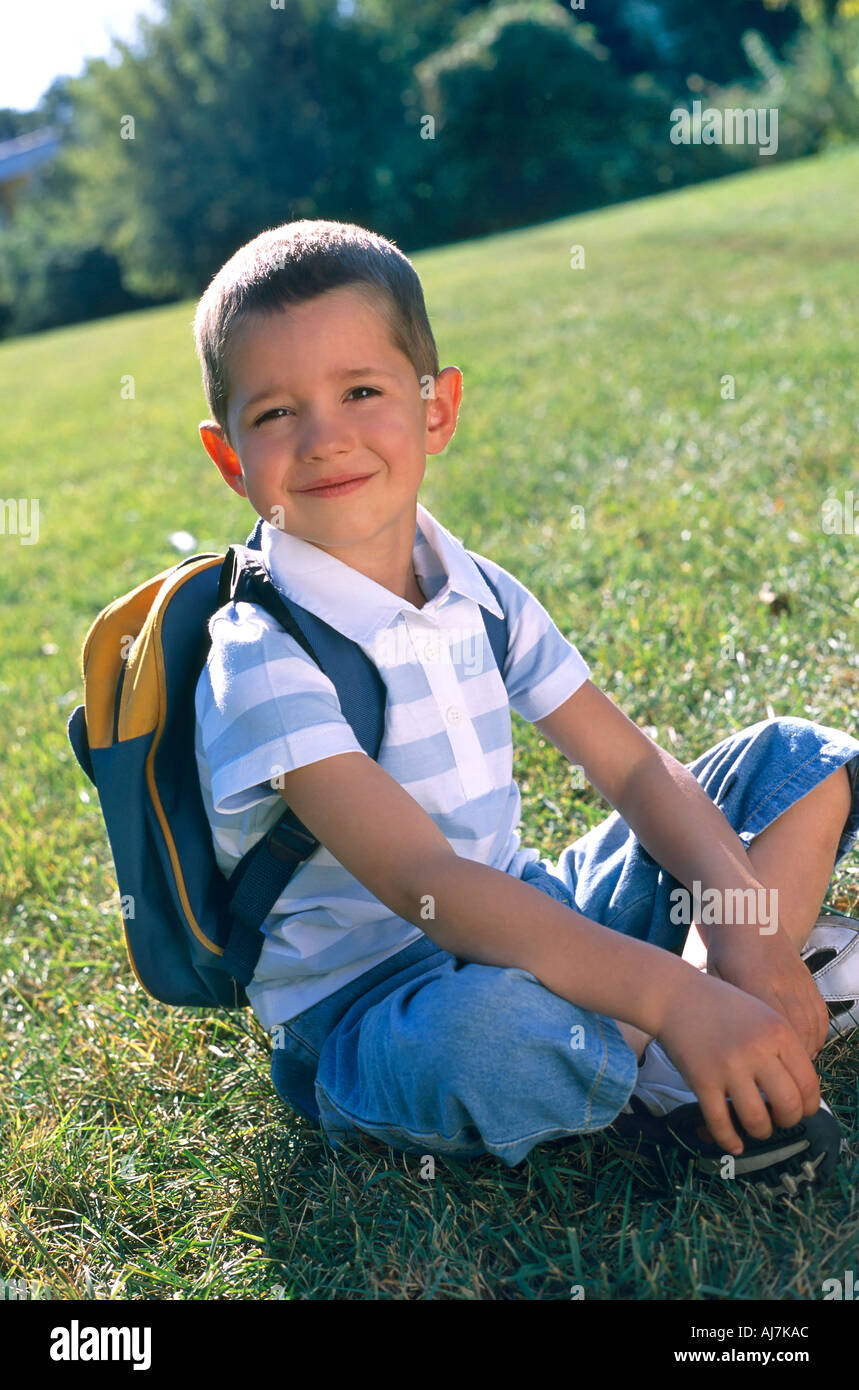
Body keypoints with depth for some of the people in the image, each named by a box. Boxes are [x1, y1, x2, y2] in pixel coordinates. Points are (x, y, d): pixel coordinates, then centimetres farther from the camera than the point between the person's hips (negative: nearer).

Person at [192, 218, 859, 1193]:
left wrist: (742, 919, -16)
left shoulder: (482, 598, 0)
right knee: (484, 1027, -44)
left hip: (527, 921, 7)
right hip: (366, 1013, -6)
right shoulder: (263, 661, -21)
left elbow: (632, 767, 1)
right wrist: (668, 993, -40)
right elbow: (423, 881, -32)